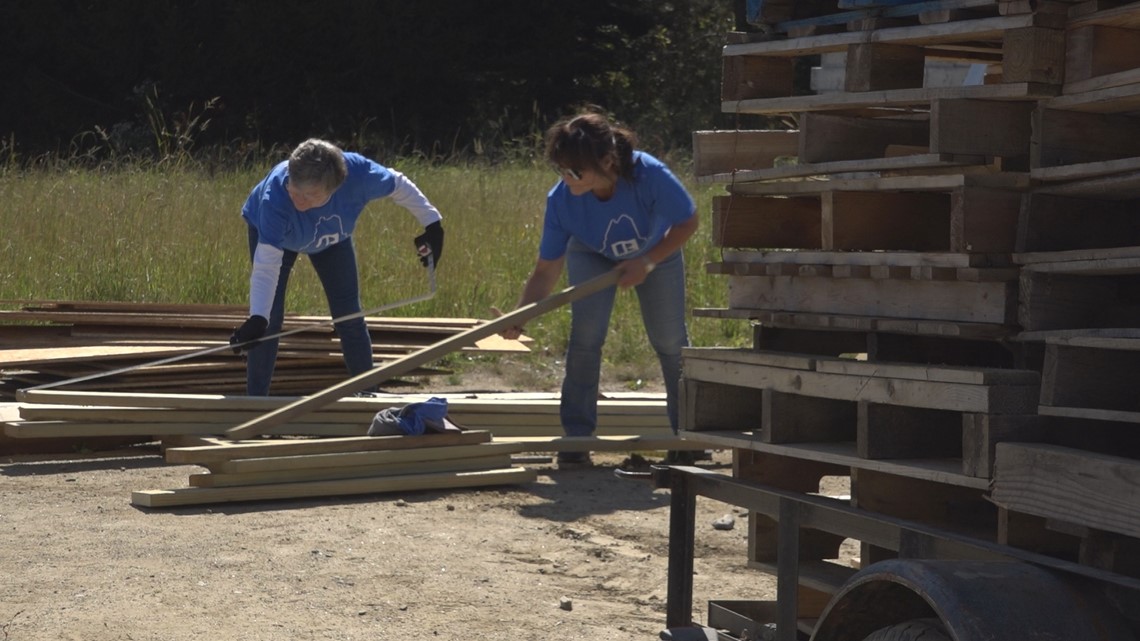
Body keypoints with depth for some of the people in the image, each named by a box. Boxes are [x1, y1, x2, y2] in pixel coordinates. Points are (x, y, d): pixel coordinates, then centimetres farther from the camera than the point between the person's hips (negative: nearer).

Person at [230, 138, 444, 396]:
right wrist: (257, 318, -58)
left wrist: (432, 224, -12)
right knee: (269, 319, -11)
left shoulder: (359, 173, -42)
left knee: (350, 317, 4)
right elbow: (267, 267, -46)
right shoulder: (274, 198, -47)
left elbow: (399, 186, -19)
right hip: (270, 231, -3)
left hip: (332, 235, 3)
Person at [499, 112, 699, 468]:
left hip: (656, 251, 0)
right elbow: (547, 270, -28)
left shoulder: (649, 175, -42)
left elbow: (688, 223, -24)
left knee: (670, 340, 6)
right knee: (585, 336, -17)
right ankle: (577, 437, -6)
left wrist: (647, 262, -32)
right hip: (592, 255, 0)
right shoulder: (561, 200, -35)